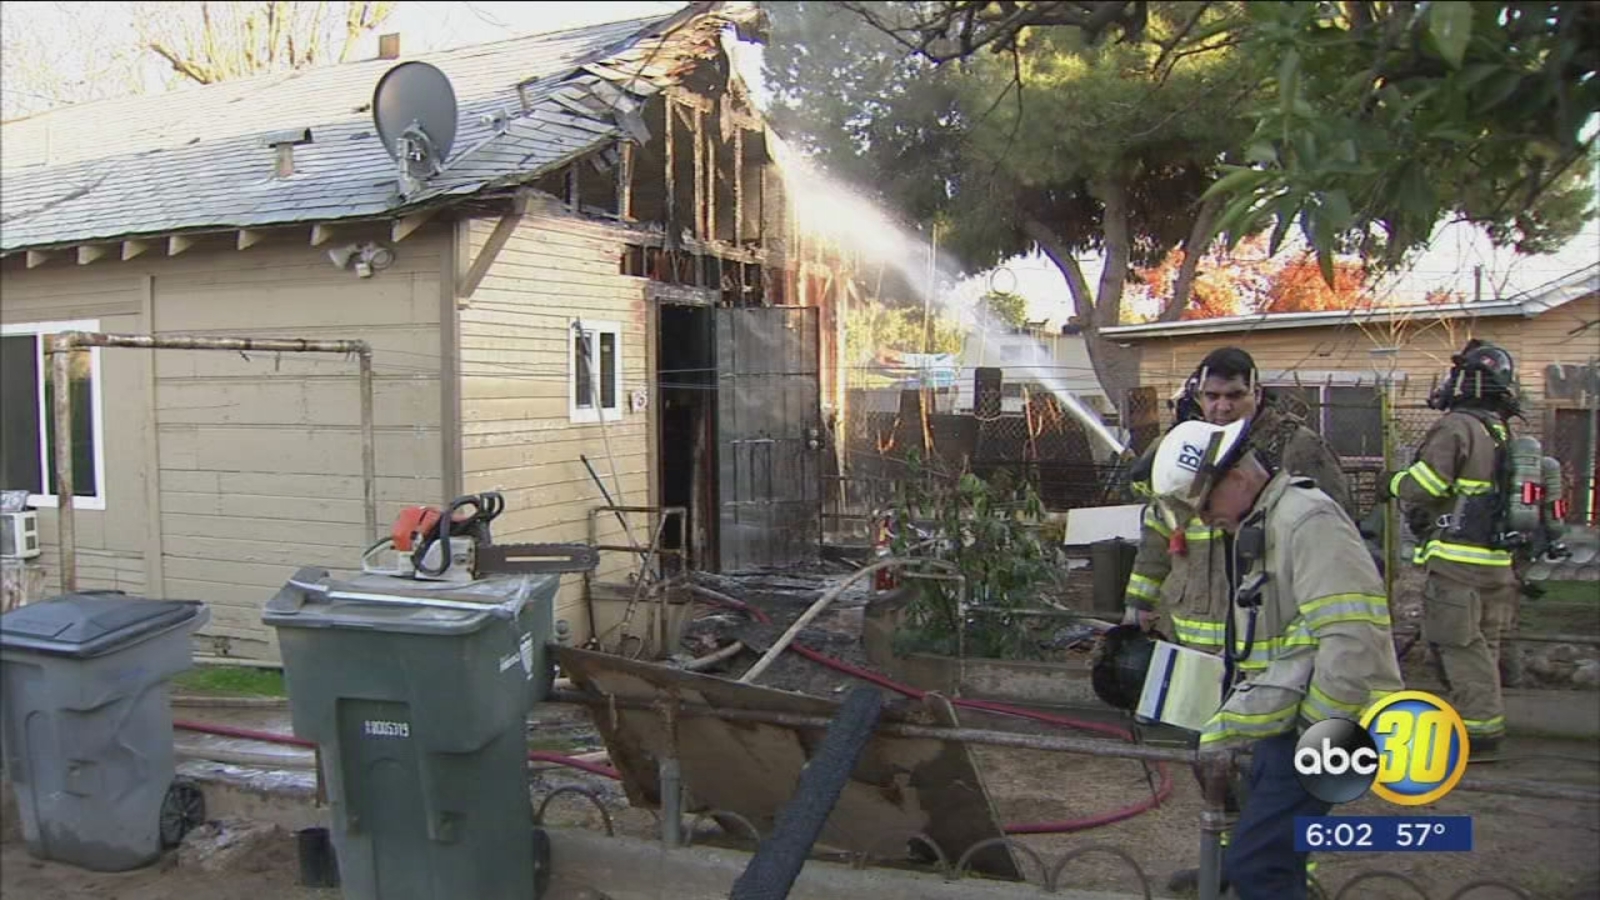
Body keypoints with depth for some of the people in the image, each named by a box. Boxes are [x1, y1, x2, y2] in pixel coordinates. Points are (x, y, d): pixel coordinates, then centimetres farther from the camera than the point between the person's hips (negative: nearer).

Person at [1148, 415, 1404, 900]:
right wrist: (1226, 727, 14)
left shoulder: (1308, 519, -16)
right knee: (1270, 856, 16)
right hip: (1286, 721, 10)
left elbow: (1353, 641, -24)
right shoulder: (1252, 529, 16)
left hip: (1317, 730, -10)